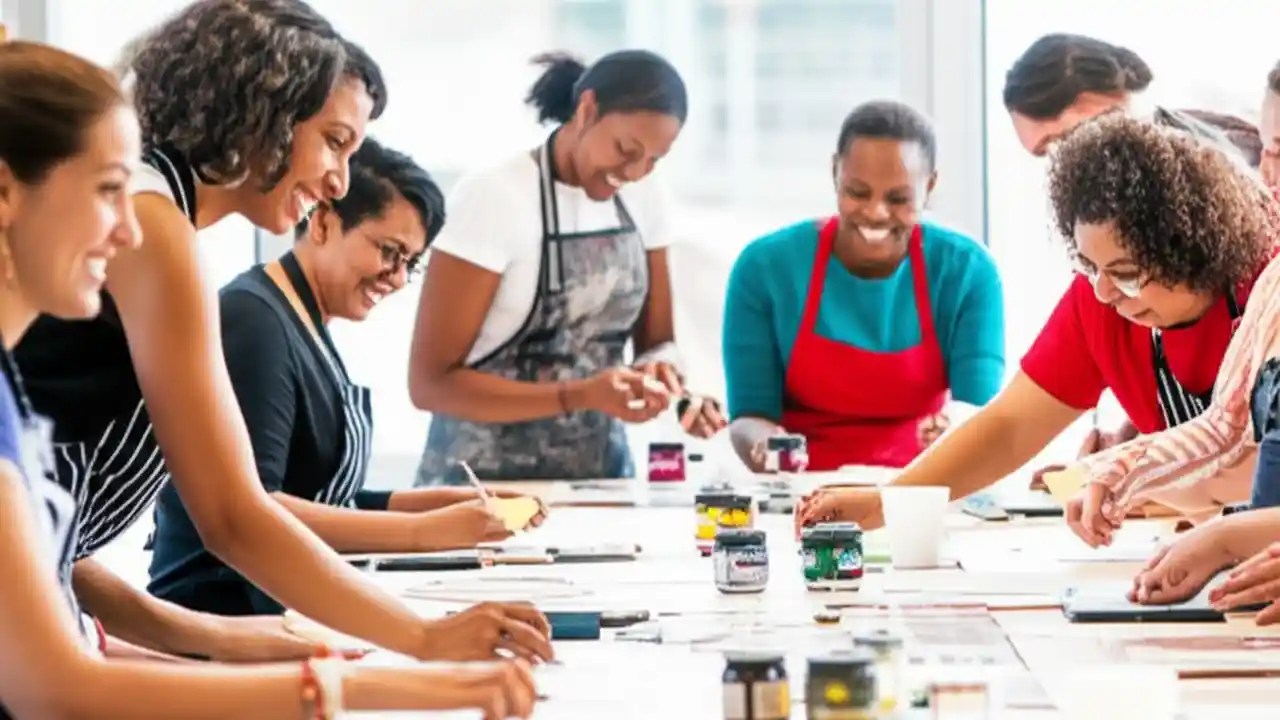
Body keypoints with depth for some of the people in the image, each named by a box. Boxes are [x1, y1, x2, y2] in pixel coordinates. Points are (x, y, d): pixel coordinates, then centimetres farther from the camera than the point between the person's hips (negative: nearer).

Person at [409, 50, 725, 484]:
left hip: (602, 474, 5)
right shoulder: (493, 198, -12)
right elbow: (431, 383, -14)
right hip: (488, 481, -5)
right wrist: (580, 395, -23)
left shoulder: (643, 200, 5)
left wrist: (666, 372, -9)